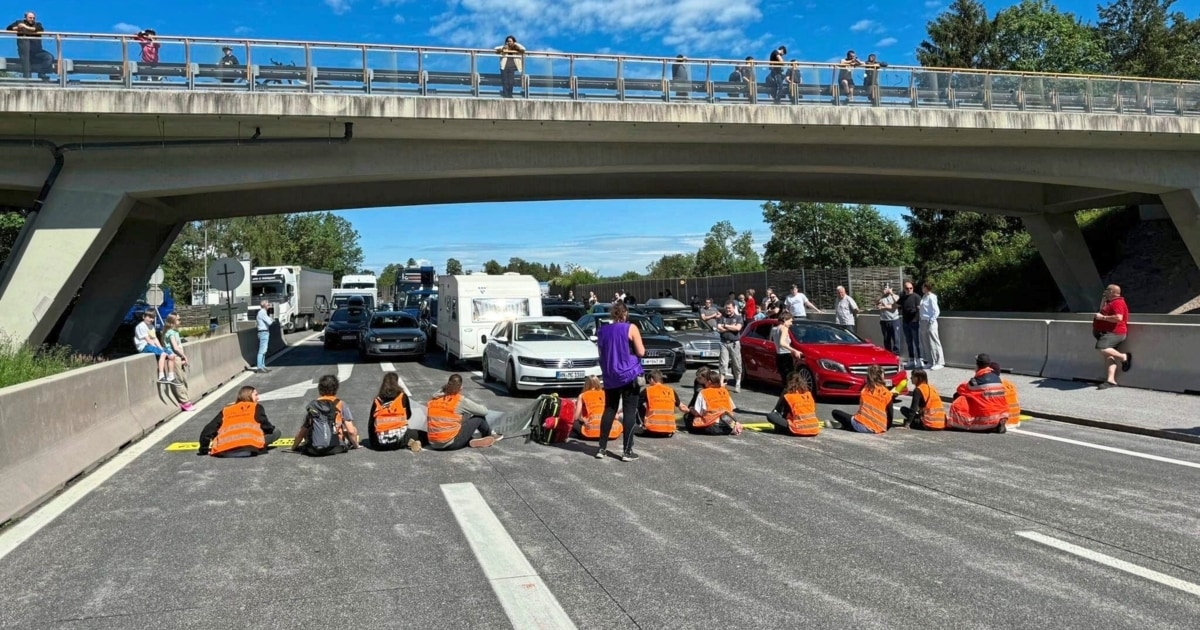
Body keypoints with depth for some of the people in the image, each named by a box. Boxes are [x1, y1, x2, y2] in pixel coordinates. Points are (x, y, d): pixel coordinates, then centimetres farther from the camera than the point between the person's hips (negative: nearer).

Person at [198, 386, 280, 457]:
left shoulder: (225, 410, 25)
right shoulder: (256, 407, 16)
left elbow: (208, 429, 20)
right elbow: (265, 426, 10)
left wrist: (204, 448, 29)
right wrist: (271, 429, 33)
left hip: (224, 451, 4)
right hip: (249, 448, -4)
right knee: (276, 432, 13)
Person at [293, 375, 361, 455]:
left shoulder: (311, 407, 7)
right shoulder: (340, 405, 1)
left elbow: (302, 433, 10)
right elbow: (351, 431, -4)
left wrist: (293, 447, 27)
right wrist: (356, 445, 13)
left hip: (314, 451, 1)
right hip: (337, 448, -1)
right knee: (354, 430, 24)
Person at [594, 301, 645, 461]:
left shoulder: (602, 331, 5)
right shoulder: (631, 328, -8)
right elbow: (641, 352, -8)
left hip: (610, 376, 5)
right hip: (628, 374, -5)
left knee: (609, 410, 13)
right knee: (629, 411, -1)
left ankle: (602, 448, 14)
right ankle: (627, 451, -2)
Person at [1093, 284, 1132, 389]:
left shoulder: (1117, 303, -13)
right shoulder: (1111, 302, 20)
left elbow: (1118, 317, -26)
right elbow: (1102, 311, 35)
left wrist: (1102, 317, -20)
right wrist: (1103, 299, 24)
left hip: (1113, 333, -11)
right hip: (1106, 333, 11)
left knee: (1103, 349, -31)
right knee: (1108, 356, 3)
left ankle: (1124, 356, -12)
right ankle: (1111, 380, -2)